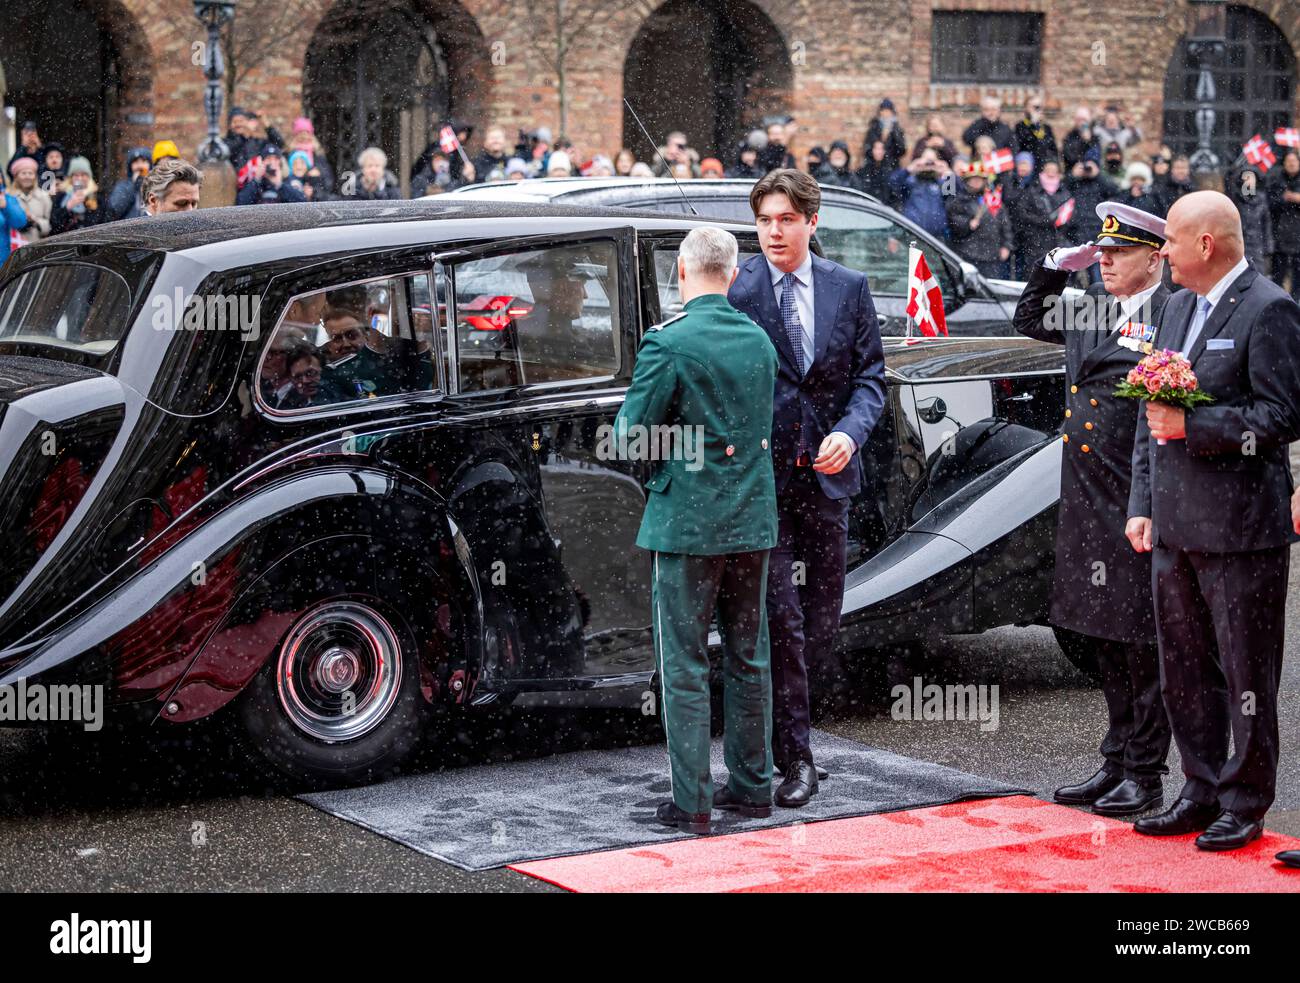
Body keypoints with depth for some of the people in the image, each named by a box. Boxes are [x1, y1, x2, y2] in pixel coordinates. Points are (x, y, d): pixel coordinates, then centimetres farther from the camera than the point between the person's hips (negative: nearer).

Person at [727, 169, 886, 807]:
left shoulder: (849, 288, 7)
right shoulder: (734, 290, -4)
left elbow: (870, 374, 7)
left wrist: (850, 432, -10)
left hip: (827, 472, 4)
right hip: (762, 472, -4)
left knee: (822, 616, 10)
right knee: (780, 617, -6)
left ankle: (782, 713, 31)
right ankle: (794, 759, 0)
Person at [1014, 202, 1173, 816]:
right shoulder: (1091, 309, 11)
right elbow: (1029, 320, 29)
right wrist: (1057, 267, 14)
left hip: (1139, 505, -8)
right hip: (1087, 505, 8)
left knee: (1142, 641, 1)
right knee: (1105, 637, 15)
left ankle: (1145, 774, 11)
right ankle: (1116, 763, 25)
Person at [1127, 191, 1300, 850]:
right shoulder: (1177, 308, 15)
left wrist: (1191, 426, -18)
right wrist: (1142, 504, 13)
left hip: (1241, 525, -8)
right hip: (1174, 525, 8)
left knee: (1246, 671, 2)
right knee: (1184, 667, 13)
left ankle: (1244, 804, 11)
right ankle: (1202, 791, 24)